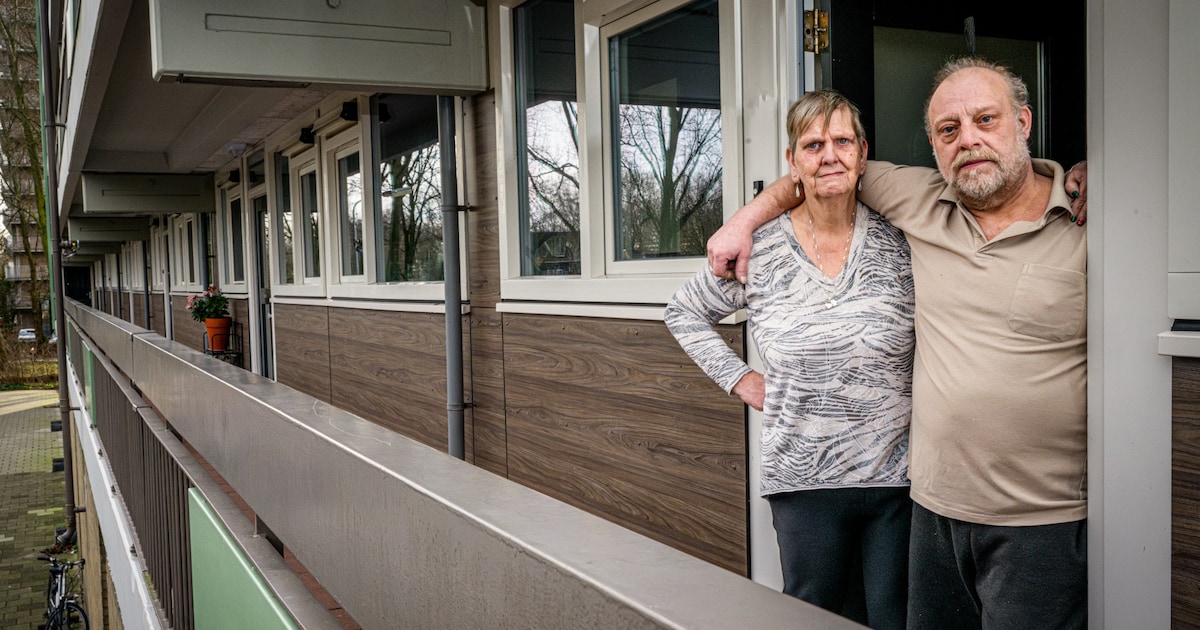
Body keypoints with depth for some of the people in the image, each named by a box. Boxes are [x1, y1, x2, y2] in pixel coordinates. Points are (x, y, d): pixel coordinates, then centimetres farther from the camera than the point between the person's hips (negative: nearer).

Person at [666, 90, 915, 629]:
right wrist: (740, 379, 5)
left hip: (897, 479, 1)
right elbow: (685, 313, 11)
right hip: (806, 482, 0)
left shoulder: (899, 241, -2)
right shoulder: (758, 252, -3)